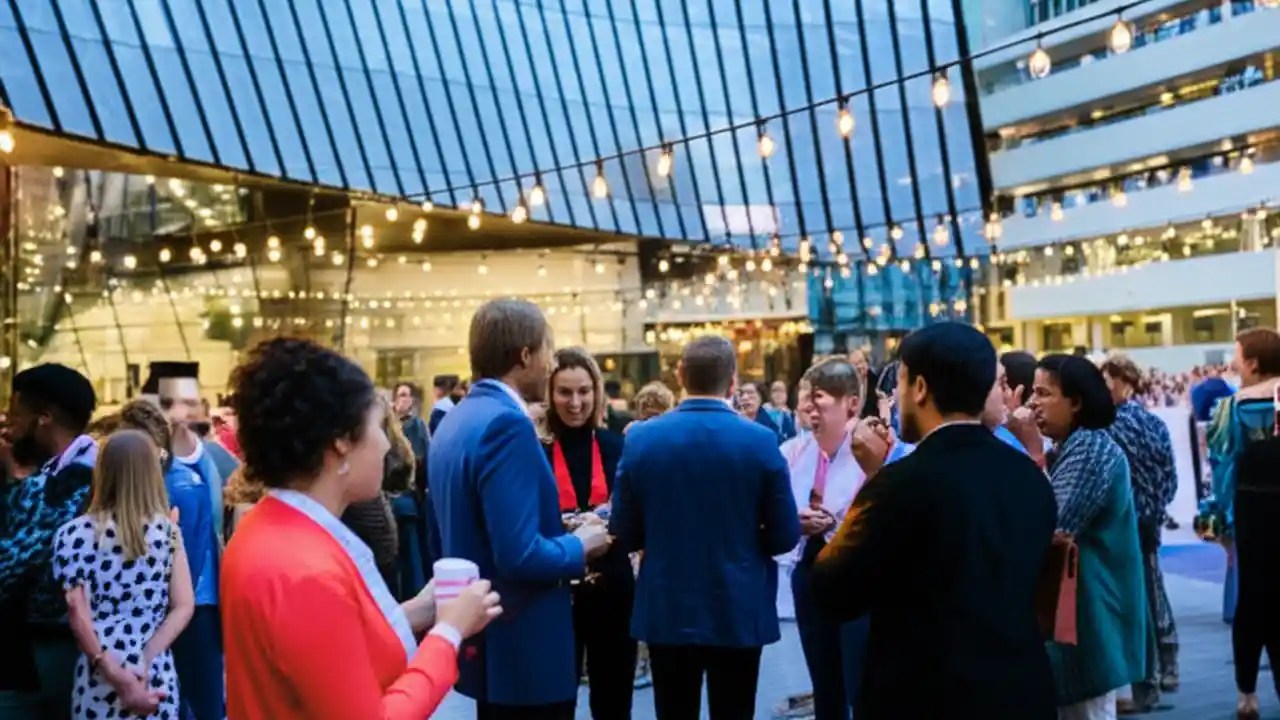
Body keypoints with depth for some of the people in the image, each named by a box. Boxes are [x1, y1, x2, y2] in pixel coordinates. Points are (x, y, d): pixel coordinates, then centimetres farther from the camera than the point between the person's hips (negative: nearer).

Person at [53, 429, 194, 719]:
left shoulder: (76, 533, -4)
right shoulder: (167, 531, 0)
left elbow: (78, 610, -10)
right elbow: (184, 607, -5)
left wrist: (113, 673, -8)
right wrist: (144, 662, -7)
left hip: (101, 678, -1)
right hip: (156, 675, 1)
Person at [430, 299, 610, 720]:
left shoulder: (455, 420, 9)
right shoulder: (506, 424, -22)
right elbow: (519, 555, -27)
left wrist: (564, 538, 14)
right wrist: (579, 547, -10)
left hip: (483, 634, 10)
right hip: (524, 648, -10)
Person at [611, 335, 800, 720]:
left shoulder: (641, 438, -7)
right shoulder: (761, 440, -10)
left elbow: (624, 533, -2)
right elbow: (785, 536, -6)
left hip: (666, 610, 1)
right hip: (739, 612, -1)